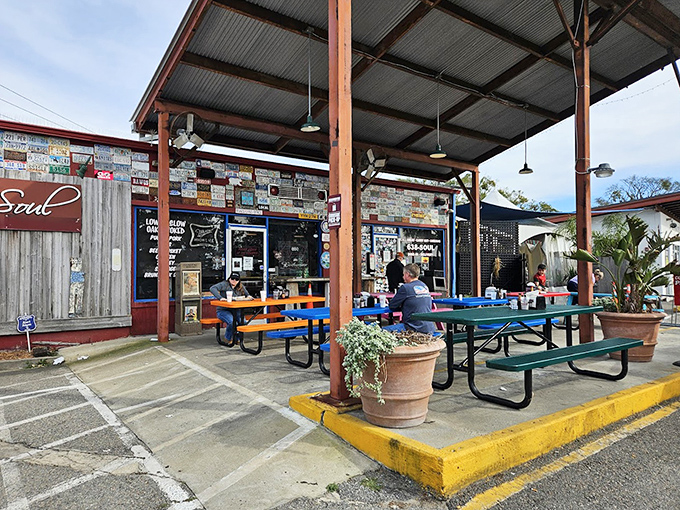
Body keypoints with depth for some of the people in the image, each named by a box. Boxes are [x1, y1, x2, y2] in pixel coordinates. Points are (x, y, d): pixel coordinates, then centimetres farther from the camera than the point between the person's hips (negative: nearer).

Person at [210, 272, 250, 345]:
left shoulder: (241, 287, 12)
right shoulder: (224, 284, -5)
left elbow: (247, 295, 24)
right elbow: (212, 288, -18)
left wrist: (248, 297, -2)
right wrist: (220, 297, -30)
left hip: (236, 310, 5)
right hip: (223, 310, -4)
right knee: (232, 322, -32)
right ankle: (228, 339, -3)